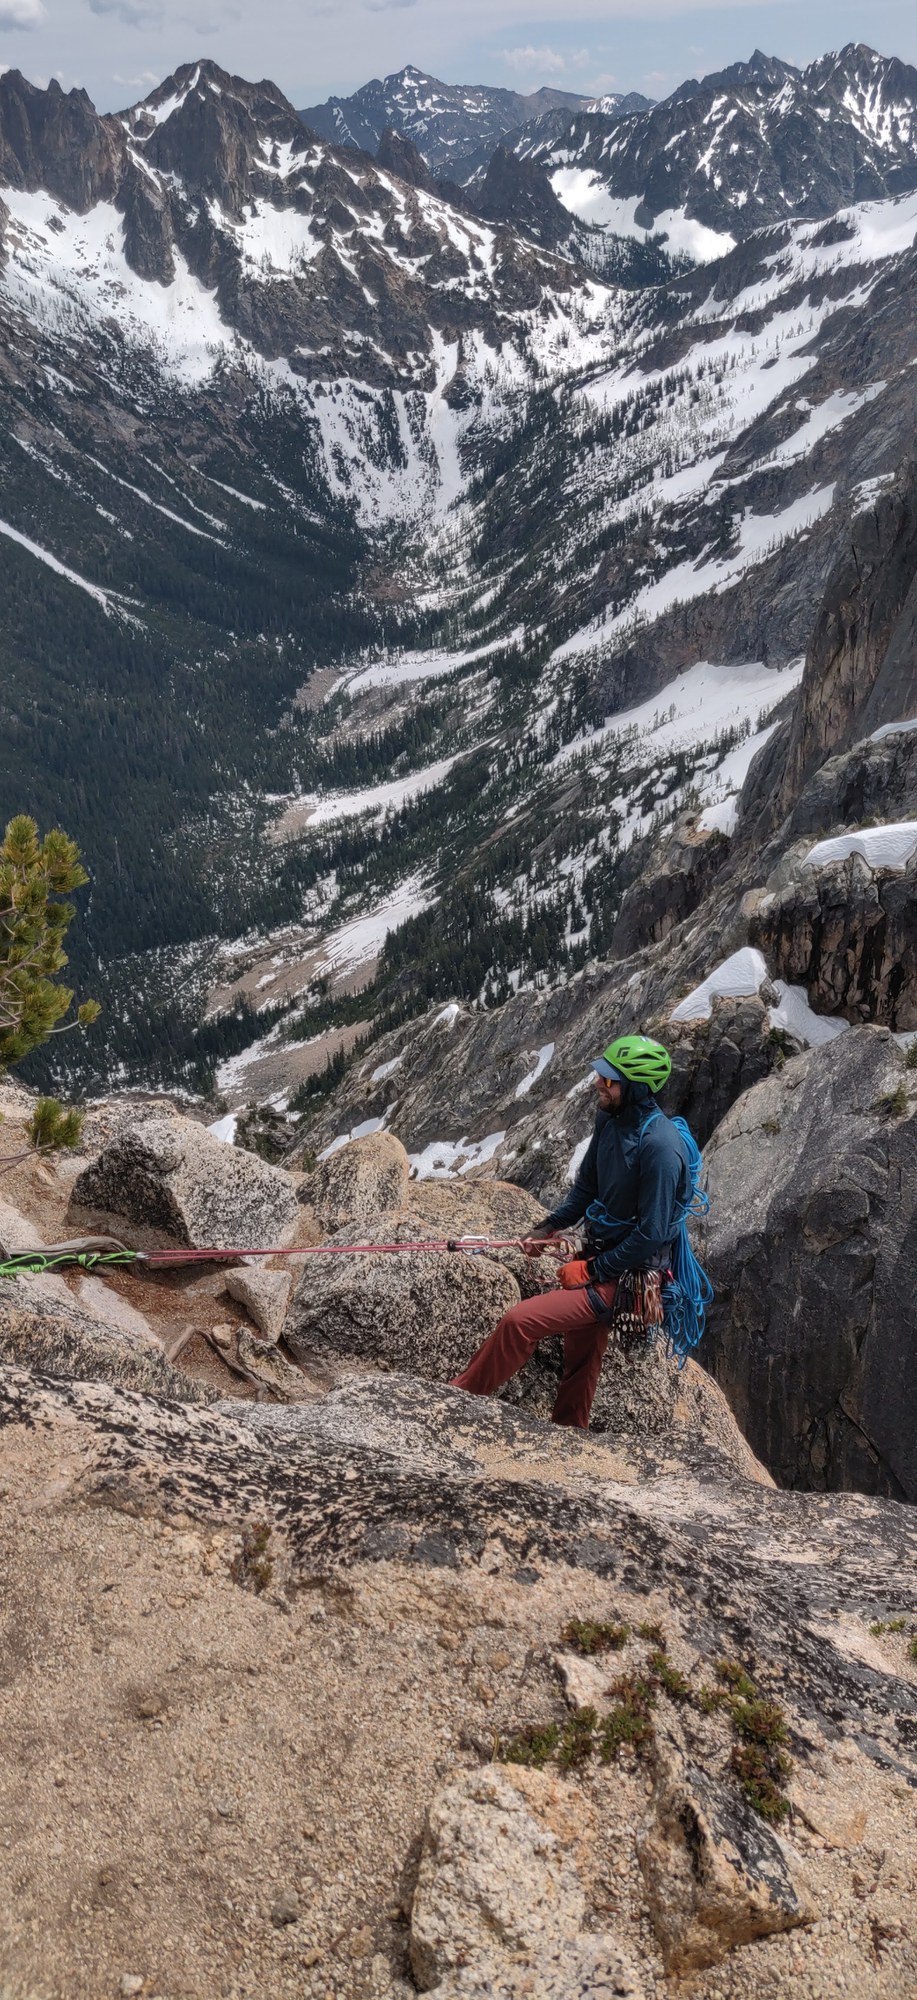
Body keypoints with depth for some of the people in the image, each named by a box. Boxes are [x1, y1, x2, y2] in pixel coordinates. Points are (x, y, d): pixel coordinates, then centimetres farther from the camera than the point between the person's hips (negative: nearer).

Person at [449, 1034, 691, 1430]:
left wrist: (592, 1269, -16)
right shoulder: (611, 1118, -1)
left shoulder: (660, 1147, -27)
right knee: (580, 1356, 20)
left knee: (520, 1320, -14)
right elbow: (587, 1185, 14)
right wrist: (551, 1227, 1)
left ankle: (457, 1397, 3)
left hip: (627, 1275, -8)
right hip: (598, 1257, 8)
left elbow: (652, 1234, -24)